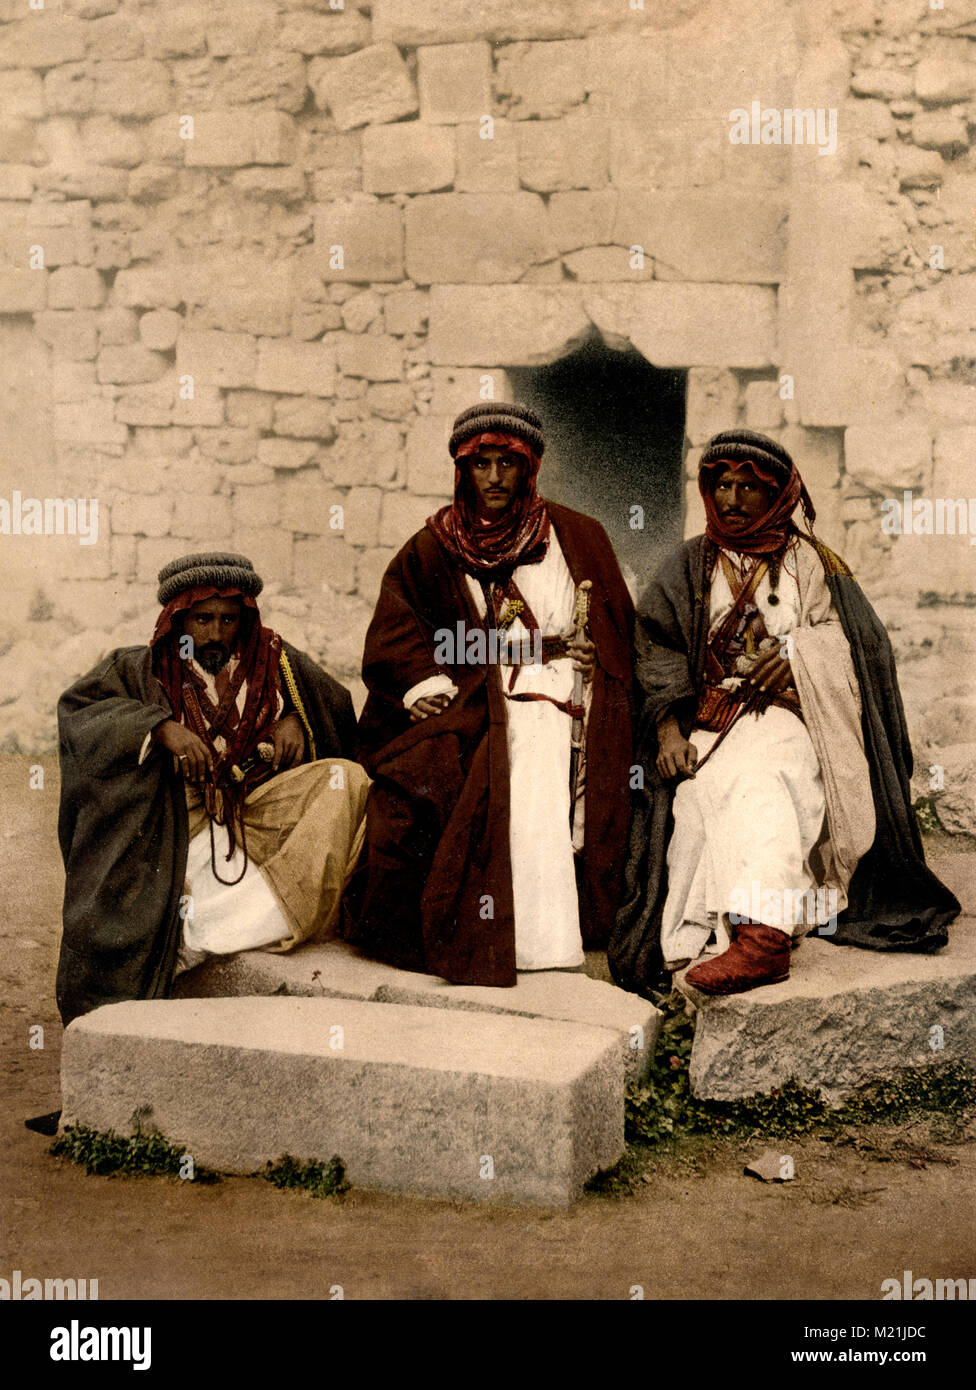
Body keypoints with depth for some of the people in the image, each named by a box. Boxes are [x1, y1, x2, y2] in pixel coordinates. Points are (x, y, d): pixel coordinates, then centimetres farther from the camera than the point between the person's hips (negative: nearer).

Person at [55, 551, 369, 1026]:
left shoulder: (273, 662, 15)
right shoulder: (139, 670, 10)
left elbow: (338, 710, 23)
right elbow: (78, 708, -6)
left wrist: (295, 720, 1)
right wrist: (162, 727, -19)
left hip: (259, 816, 3)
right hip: (179, 828, -3)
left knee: (347, 778, -23)